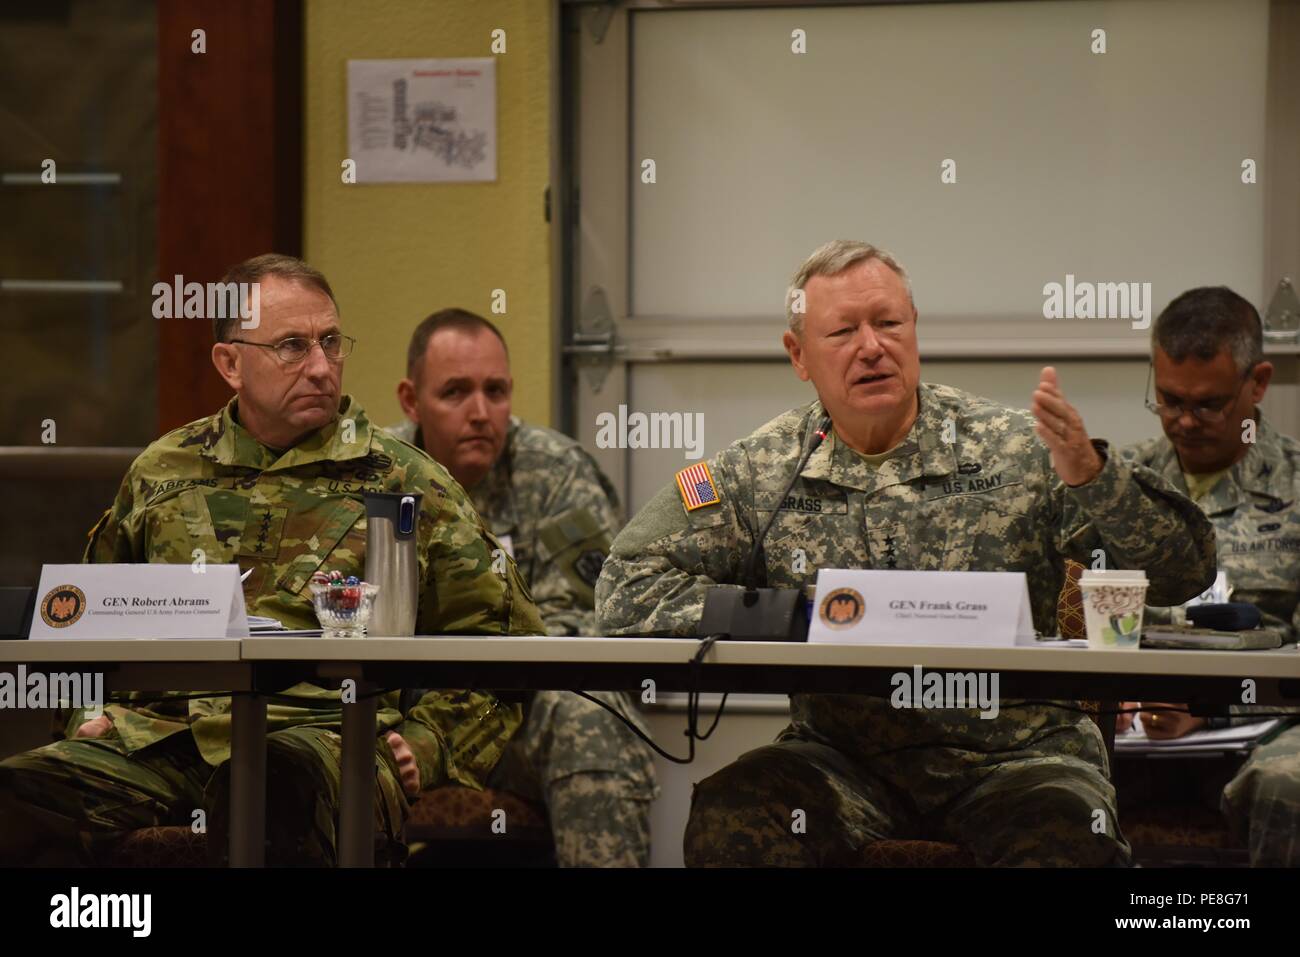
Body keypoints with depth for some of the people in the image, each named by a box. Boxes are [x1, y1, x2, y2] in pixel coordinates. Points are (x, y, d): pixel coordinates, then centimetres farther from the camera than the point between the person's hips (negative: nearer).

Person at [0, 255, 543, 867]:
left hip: (325, 730, -2)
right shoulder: (162, 472, 22)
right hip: (164, 726, 2)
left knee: (276, 783, -43)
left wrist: (426, 742, 1)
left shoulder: (406, 483, 13)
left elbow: (501, 636, 14)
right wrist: (89, 711, 17)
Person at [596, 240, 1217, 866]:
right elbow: (626, 590, 2)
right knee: (728, 819, -29)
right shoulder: (759, 474, 5)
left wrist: (1091, 477, -22)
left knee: (1069, 840, -35)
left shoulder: (1017, 450, 0)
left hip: (1015, 754, -1)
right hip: (842, 759, 2)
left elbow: (1185, 571, -3)